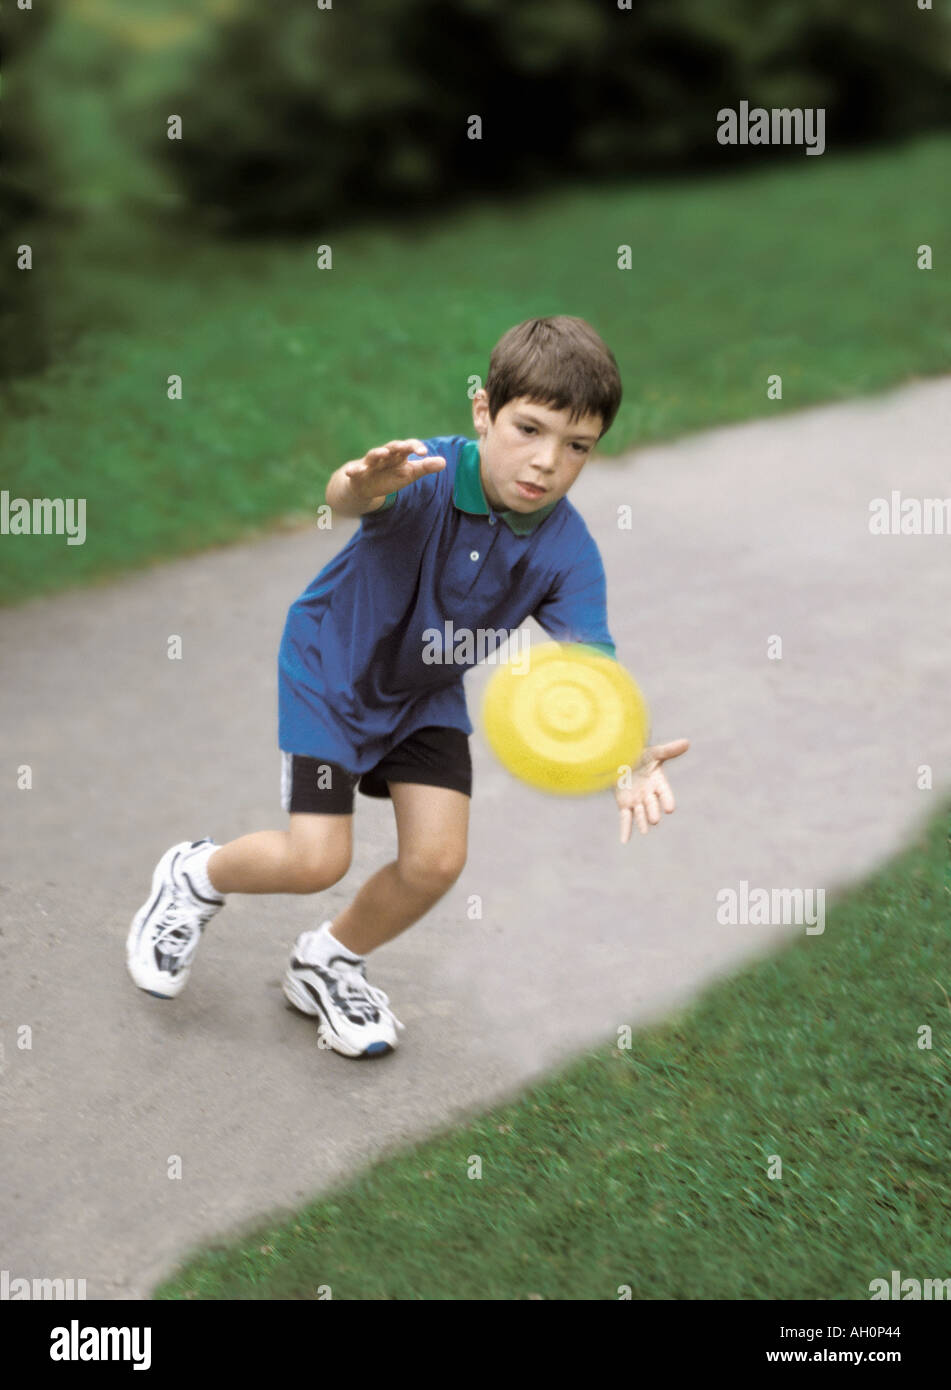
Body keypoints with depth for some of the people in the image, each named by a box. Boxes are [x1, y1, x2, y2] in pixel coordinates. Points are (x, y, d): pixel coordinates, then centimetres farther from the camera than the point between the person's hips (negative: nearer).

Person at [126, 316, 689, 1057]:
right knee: (317, 860, -9)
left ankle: (329, 963, 25)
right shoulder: (427, 474, -32)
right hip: (329, 668, -4)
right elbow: (345, 495, -54)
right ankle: (196, 875, 24)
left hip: (427, 691, 4)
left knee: (437, 859, -5)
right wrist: (366, 484, -80)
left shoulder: (569, 551, -22)